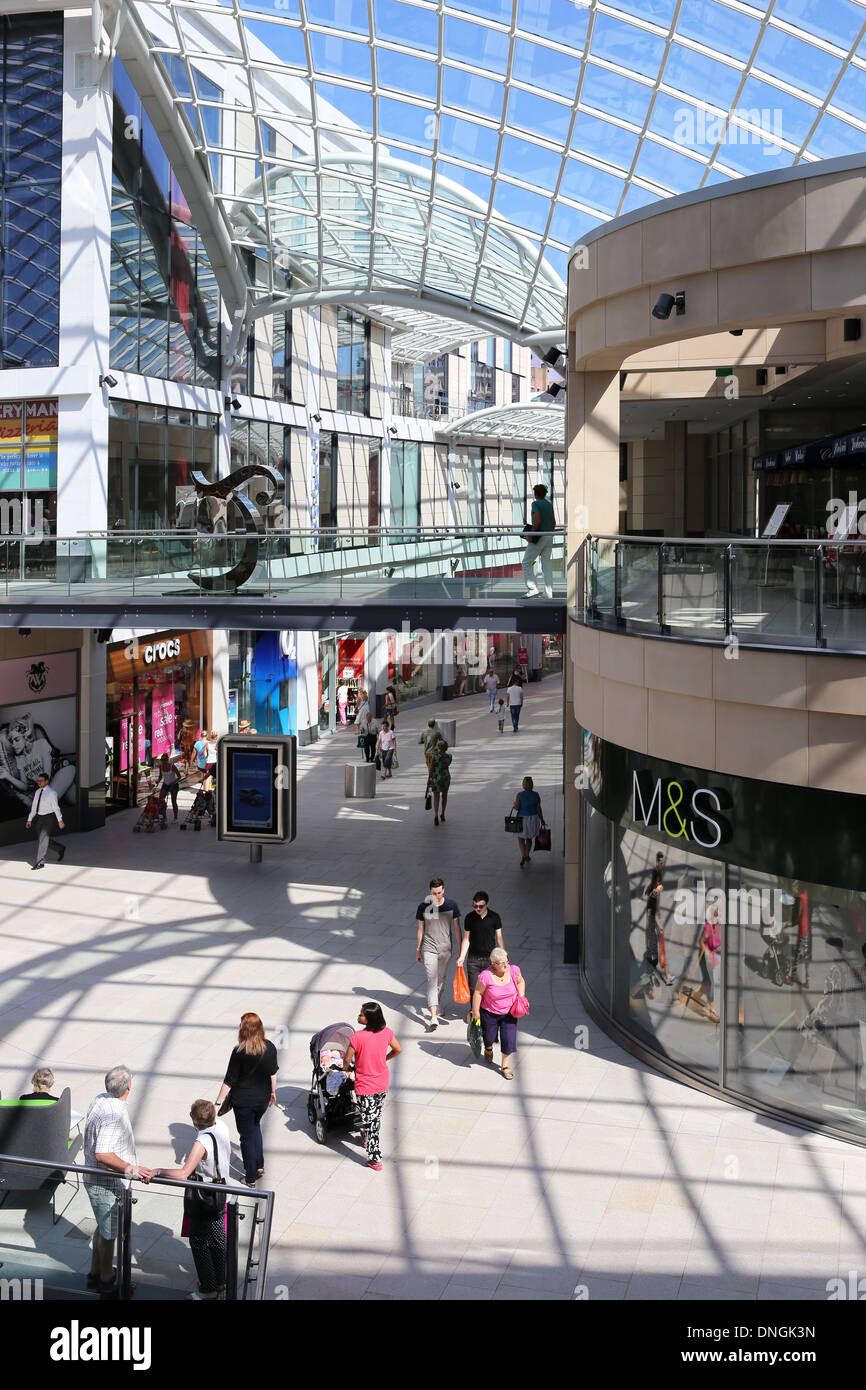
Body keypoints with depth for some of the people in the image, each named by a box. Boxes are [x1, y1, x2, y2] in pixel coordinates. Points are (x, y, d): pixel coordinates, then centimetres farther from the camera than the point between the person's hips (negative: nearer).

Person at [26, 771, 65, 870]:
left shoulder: (51, 792, -13)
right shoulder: (38, 792, 9)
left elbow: (56, 807, -15)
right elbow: (34, 806, 11)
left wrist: (60, 821, -16)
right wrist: (29, 819, 6)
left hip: (47, 817, -8)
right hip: (39, 817, 8)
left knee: (42, 838, -11)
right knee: (44, 839, 13)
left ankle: (40, 862, -7)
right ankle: (61, 849, 34)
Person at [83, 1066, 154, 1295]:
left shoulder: (100, 1099, -2)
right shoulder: (114, 1116, -31)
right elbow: (102, 1155, -35)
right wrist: (131, 1168, -31)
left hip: (96, 1178, 9)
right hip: (105, 1184, -9)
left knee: (103, 1227, 25)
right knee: (108, 1233, 9)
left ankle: (95, 1272, 39)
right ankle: (106, 1280, 25)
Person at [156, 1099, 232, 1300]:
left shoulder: (202, 1143, -33)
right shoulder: (221, 1126, -8)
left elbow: (183, 1174, -39)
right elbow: (228, 1153, 11)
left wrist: (158, 1171, -31)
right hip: (221, 1191, 9)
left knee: (199, 1241, 9)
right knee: (217, 1237, 23)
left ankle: (208, 1290, 20)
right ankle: (220, 1282, 37)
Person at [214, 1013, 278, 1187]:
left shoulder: (240, 1052, -21)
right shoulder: (270, 1047, -6)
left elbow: (229, 1080, -18)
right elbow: (273, 1072, 7)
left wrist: (218, 1103, -12)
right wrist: (272, 1091, 23)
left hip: (243, 1101, -5)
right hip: (263, 1099, 5)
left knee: (247, 1136, 10)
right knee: (255, 1127, 29)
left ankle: (250, 1178, 19)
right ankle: (259, 1166, 31)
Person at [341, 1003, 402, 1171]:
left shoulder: (358, 1037, -27)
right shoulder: (386, 1032, -12)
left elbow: (347, 1060, -17)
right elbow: (398, 1050, 4)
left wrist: (346, 1068, 6)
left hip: (365, 1087, -5)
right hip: (383, 1084, 5)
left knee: (369, 1120, 6)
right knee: (376, 1115, 27)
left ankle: (375, 1159, 10)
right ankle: (368, 1138, 50)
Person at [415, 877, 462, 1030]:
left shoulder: (451, 905, -5)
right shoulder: (423, 907, -8)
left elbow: (458, 927, 2)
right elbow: (421, 928, 3)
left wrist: (460, 949, 2)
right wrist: (418, 950, 8)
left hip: (446, 948, 2)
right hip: (429, 948, -2)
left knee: (441, 978, 18)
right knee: (432, 981, -9)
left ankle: (437, 1004, 41)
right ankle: (434, 1017, -15)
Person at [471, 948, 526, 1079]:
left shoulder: (513, 970, -16)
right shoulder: (486, 976, -27)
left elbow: (520, 981, 6)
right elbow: (478, 993, -16)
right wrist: (475, 1012, -11)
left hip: (509, 1013, 2)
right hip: (489, 1013, -2)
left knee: (509, 1039, -3)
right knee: (489, 1036, 18)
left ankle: (506, 1066, 16)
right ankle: (488, 1049, 55)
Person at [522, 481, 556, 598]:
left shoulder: (536, 504, -11)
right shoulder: (549, 505, 12)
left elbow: (537, 521, -21)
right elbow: (553, 523, 15)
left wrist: (530, 535, -14)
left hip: (538, 536, -7)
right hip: (549, 537, 7)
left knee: (526, 563, 1)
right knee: (546, 564, 7)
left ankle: (532, 588, -10)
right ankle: (549, 593, 2)